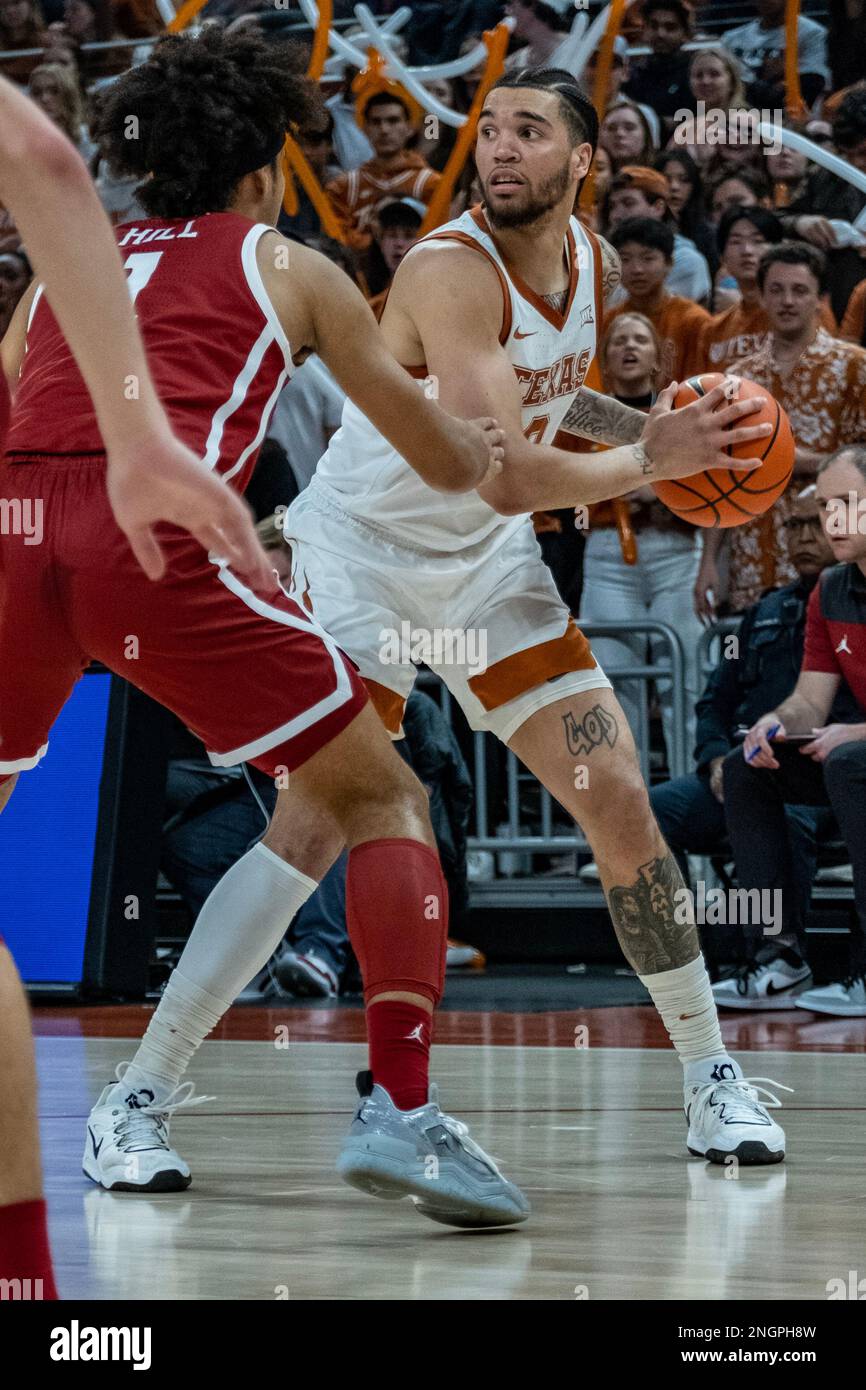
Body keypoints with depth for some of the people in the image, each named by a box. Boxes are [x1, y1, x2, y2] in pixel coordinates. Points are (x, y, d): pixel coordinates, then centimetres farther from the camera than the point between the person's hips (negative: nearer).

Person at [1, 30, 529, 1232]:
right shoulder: (290, 270, 21)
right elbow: (447, 461, 27)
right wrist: (487, 451, 50)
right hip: (158, 538, -4)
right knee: (380, 800, 9)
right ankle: (402, 1110, -7)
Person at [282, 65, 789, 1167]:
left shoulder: (593, 265, -1)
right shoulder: (452, 270, -26)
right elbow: (507, 476, -33)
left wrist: (645, 424, 4)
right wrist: (648, 460, -23)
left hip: (488, 562, 7)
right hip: (361, 551, -7)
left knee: (618, 800, 0)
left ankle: (709, 1077, 12)